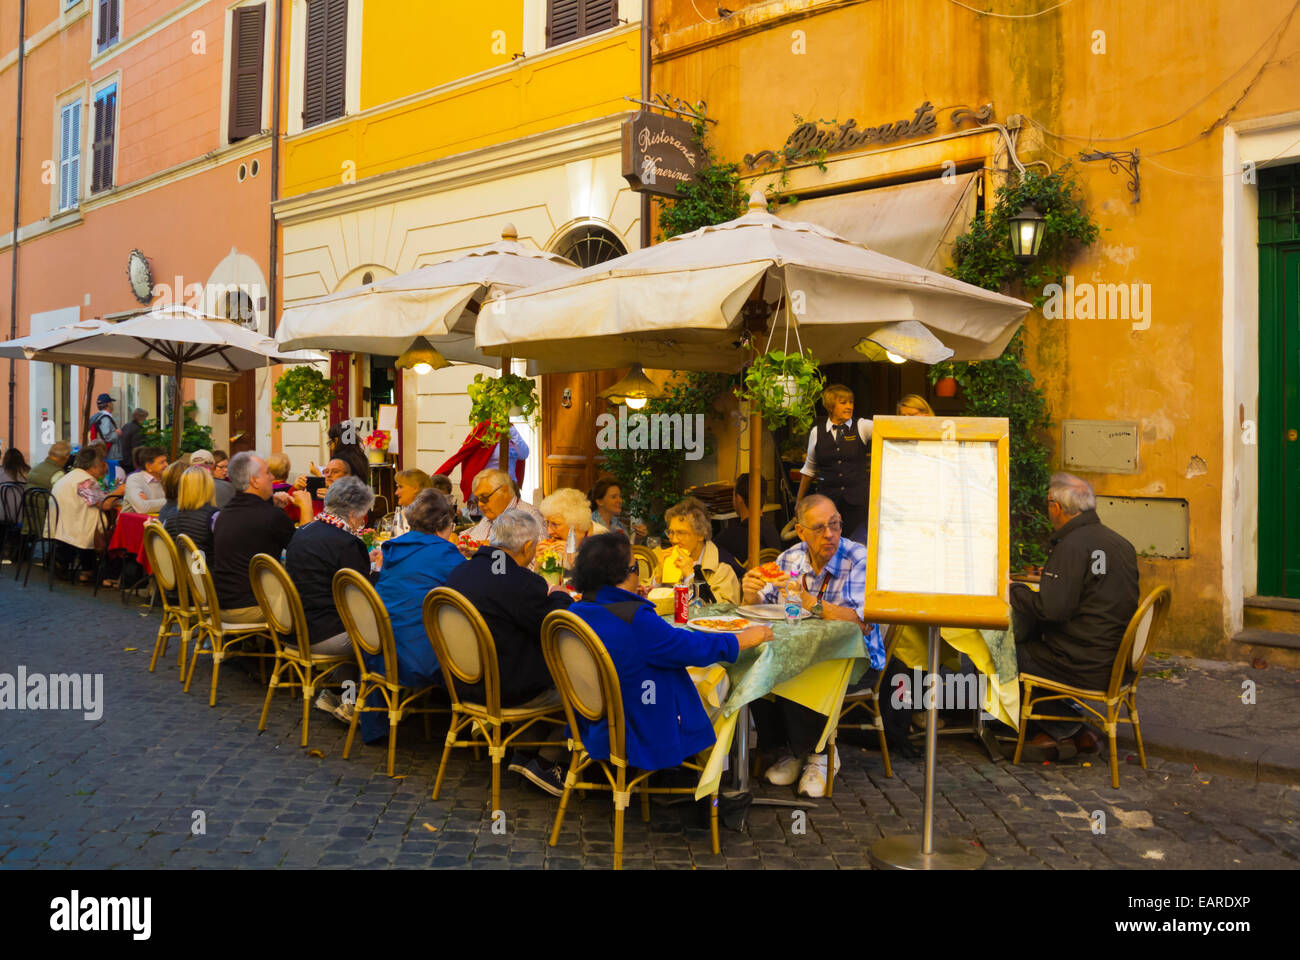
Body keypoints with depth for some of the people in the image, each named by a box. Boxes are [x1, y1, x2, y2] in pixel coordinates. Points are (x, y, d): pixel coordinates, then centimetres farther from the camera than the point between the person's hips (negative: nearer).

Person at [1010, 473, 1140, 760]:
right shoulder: (1121, 543, 9)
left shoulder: (1072, 546, -18)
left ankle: (1067, 730, 13)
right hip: (1118, 660, 9)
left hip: (1087, 669, -9)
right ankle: (1057, 731, 17)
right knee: (1031, 639, 20)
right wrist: (1050, 576, 25)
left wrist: (1013, 590, -8)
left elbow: (1051, 609, -24)